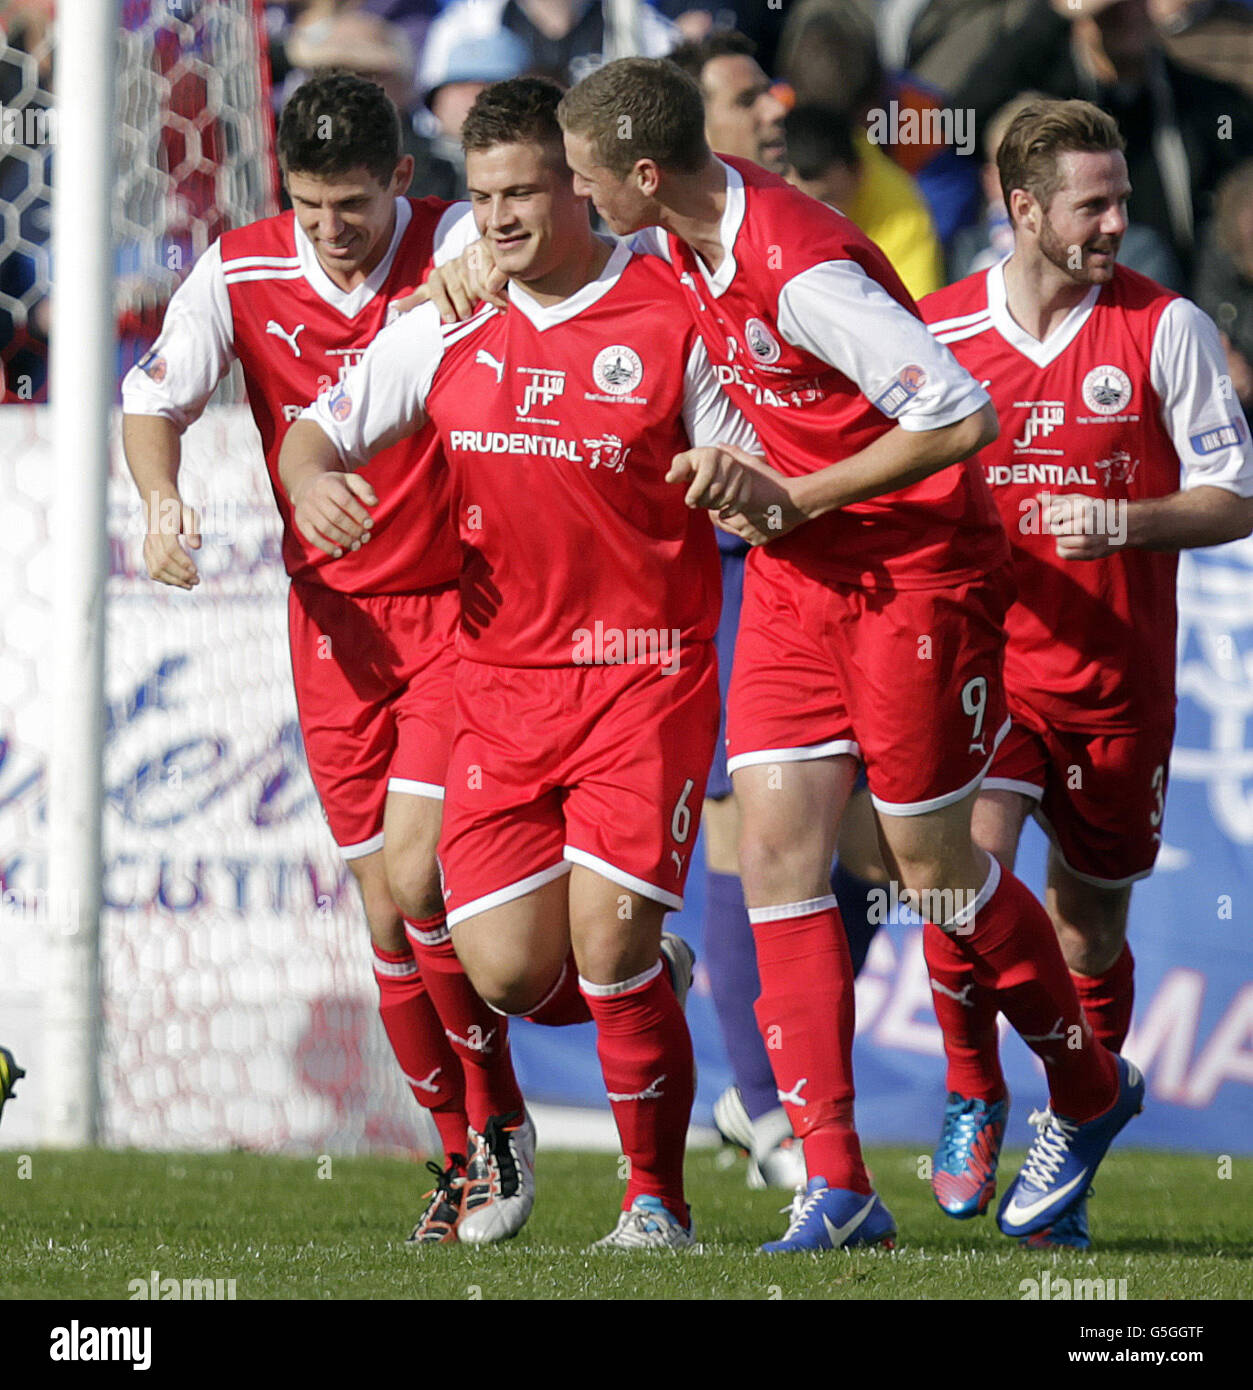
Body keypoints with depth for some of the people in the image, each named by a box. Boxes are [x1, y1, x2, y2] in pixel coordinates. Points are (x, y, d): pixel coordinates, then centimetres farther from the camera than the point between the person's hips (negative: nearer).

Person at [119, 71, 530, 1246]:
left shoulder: (457, 250, -11)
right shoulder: (239, 275, -4)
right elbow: (154, 399, -5)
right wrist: (162, 501, -24)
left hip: (458, 603, -3)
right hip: (334, 616, 3)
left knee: (417, 877, -15)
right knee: (385, 908, 5)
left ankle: (498, 1120, 5)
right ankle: (462, 1152, 18)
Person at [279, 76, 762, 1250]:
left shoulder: (673, 318, -4)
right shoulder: (447, 329, 7)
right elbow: (318, 426, 15)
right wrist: (311, 481, -8)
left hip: (642, 676, -4)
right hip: (500, 675, 4)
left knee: (608, 947, -13)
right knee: (508, 973, -4)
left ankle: (658, 1197, 7)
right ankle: (648, 997, 31)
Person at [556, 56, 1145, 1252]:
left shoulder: (803, 273, -27)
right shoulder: (678, 241, 0)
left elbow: (964, 416, -27)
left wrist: (797, 498, -21)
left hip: (918, 573, -8)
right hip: (795, 577, 8)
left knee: (933, 866, 2)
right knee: (775, 849, -4)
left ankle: (1089, 1092, 28)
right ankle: (834, 1185, -5)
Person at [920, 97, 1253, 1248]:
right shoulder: (937, 328, 1)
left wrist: (1129, 521, -18)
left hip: (1117, 678, 0)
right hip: (982, 664, 0)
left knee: (1090, 937, 7)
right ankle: (973, 1095, 6)